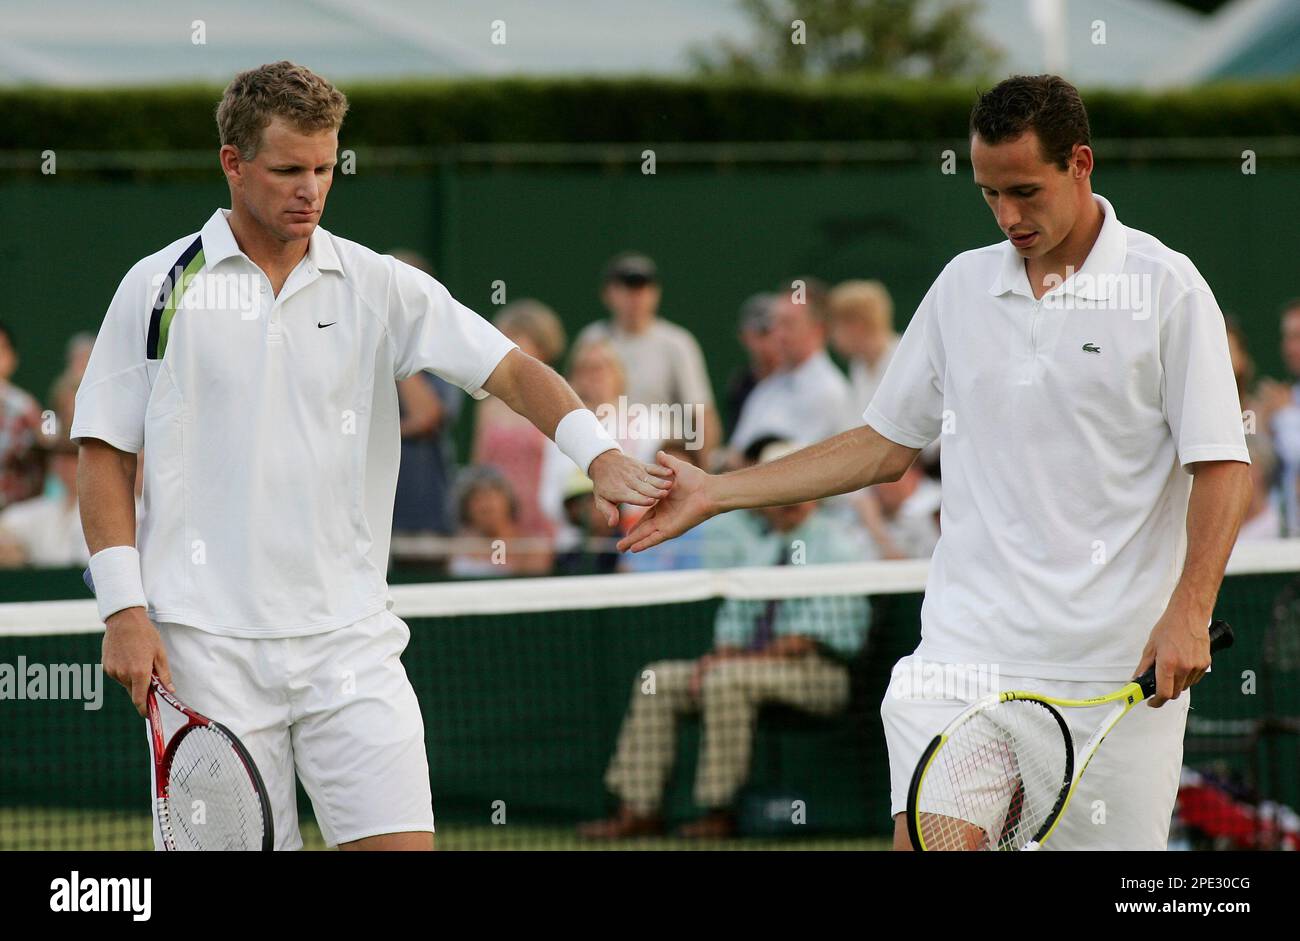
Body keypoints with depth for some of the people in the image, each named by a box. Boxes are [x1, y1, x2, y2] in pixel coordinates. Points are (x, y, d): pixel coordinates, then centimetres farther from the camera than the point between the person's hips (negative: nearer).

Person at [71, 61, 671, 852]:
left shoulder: (381, 287, 7)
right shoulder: (159, 289, 3)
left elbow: (509, 370, -2)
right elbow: (105, 455, 4)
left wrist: (602, 455, -20)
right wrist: (124, 610, -5)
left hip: (349, 638, 1)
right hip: (206, 640, -1)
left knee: (399, 839, -9)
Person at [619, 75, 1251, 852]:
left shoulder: (1166, 287, -2)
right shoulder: (963, 285, 12)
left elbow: (1222, 467, -5)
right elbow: (887, 444, 20)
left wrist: (1188, 613, -19)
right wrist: (715, 491, 16)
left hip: (1119, 666, -3)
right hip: (967, 648, 3)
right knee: (926, 837, -12)